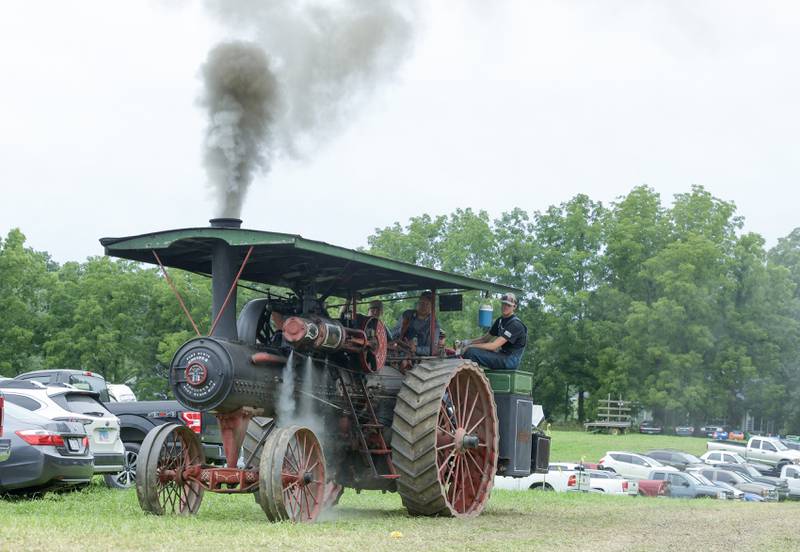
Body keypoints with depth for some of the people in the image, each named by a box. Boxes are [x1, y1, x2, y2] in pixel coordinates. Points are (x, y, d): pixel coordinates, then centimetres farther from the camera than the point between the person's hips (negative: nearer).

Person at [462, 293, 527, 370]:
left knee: (471, 352, -24)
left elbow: (494, 345, -23)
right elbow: (486, 338, 18)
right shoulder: (500, 321, 13)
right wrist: (469, 342, 0)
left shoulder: (515, 324, -17)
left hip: (511, 360, -9)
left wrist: (471, 346, -19)